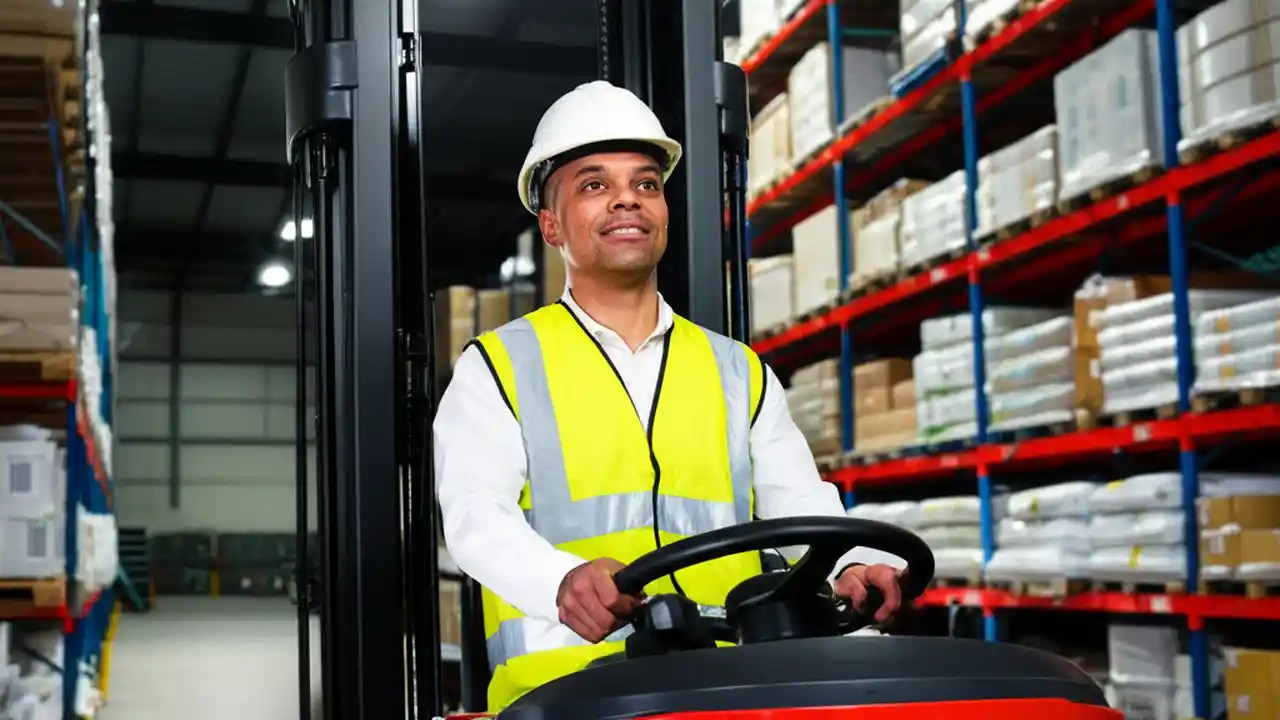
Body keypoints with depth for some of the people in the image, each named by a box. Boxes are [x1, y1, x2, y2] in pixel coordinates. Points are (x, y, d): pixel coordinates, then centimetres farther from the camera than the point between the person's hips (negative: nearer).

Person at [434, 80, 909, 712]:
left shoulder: (741, 374, 22)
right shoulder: (494, 369, 12)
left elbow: (803, 506, 12)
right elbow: (475, 515, -3)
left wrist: (853, 568, -12)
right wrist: (565, 581, -25)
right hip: (564, 675, -3)